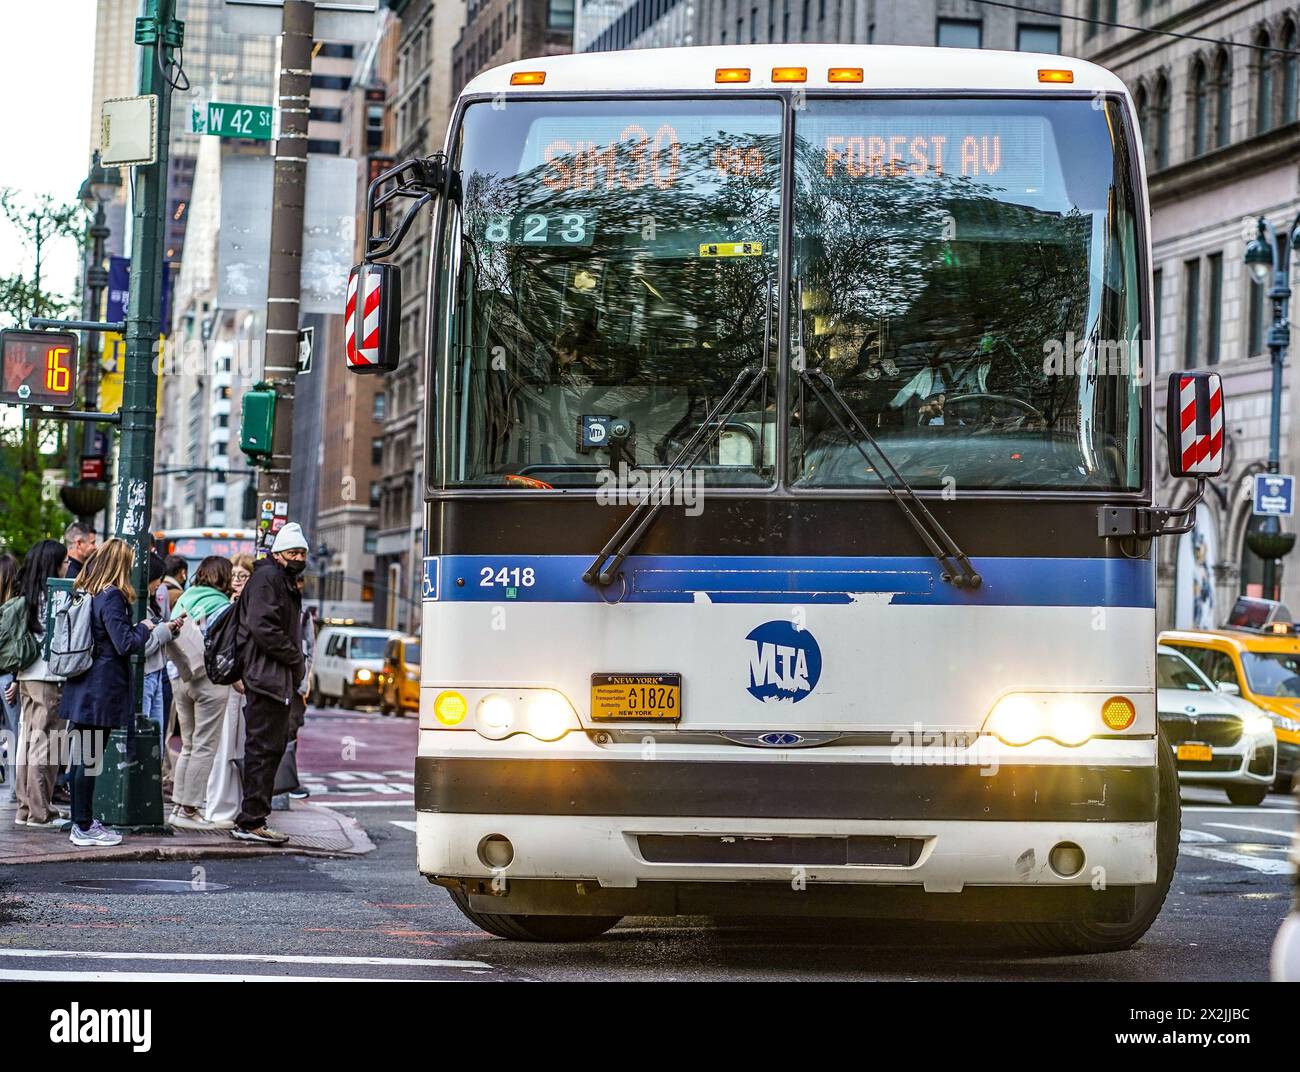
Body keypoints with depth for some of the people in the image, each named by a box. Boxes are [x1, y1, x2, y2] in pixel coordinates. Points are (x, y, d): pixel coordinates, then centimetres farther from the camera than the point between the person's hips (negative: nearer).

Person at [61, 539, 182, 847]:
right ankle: (84, 828, -2)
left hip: (81, 688, 9)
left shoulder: (84, 593, 11)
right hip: (102, 690, -9)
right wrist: (144, 628, 1)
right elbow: (126, 644, -19)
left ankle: (81, 822, 18)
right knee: (90, 759, -5)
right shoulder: (112, 597, -16)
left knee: (81, 757, 12)